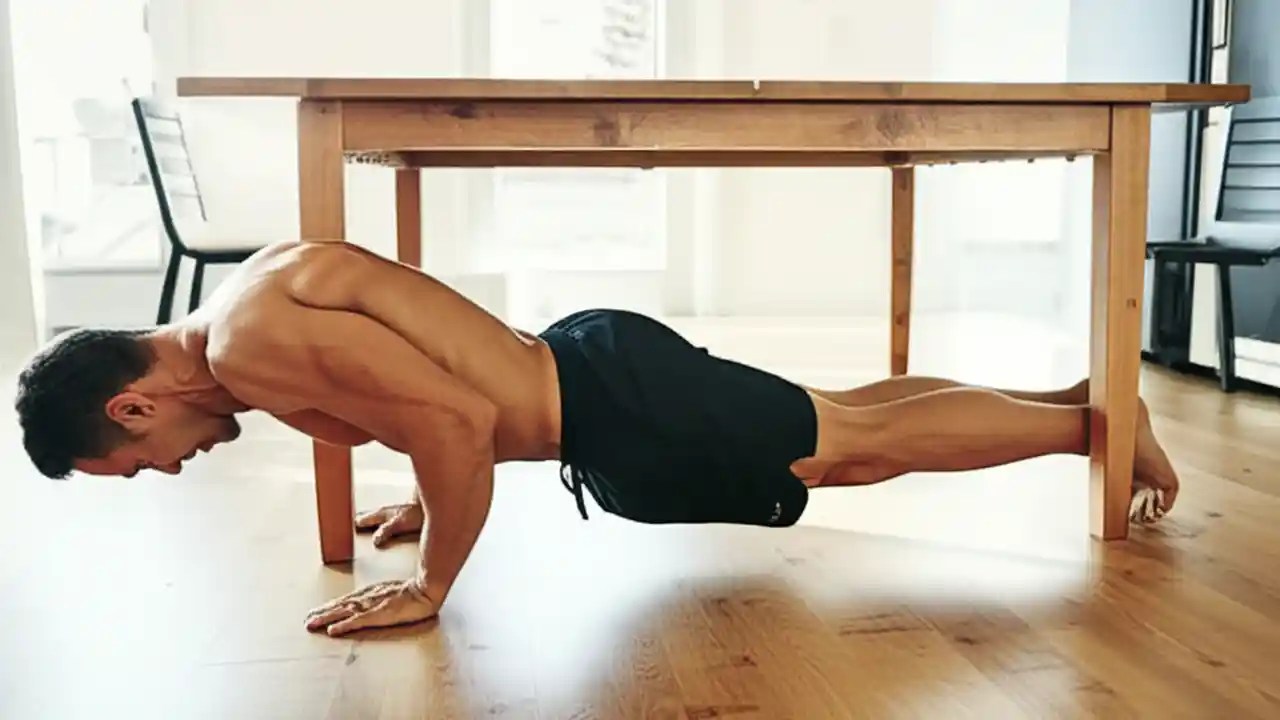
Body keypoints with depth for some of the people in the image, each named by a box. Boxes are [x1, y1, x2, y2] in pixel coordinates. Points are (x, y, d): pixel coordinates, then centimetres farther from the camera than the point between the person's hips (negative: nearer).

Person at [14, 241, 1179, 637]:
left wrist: (431, 587, -17)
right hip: (591, 364, 9)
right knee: (851, 433, 19)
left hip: (615, 406, -9)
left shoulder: (249, 344, -21)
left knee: (868, 444, 5)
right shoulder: (268, 288, 9)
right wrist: (431, 501, 22)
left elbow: (459, 419, -28)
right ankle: (1068, 396, 33)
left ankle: (1099, 421, 21)